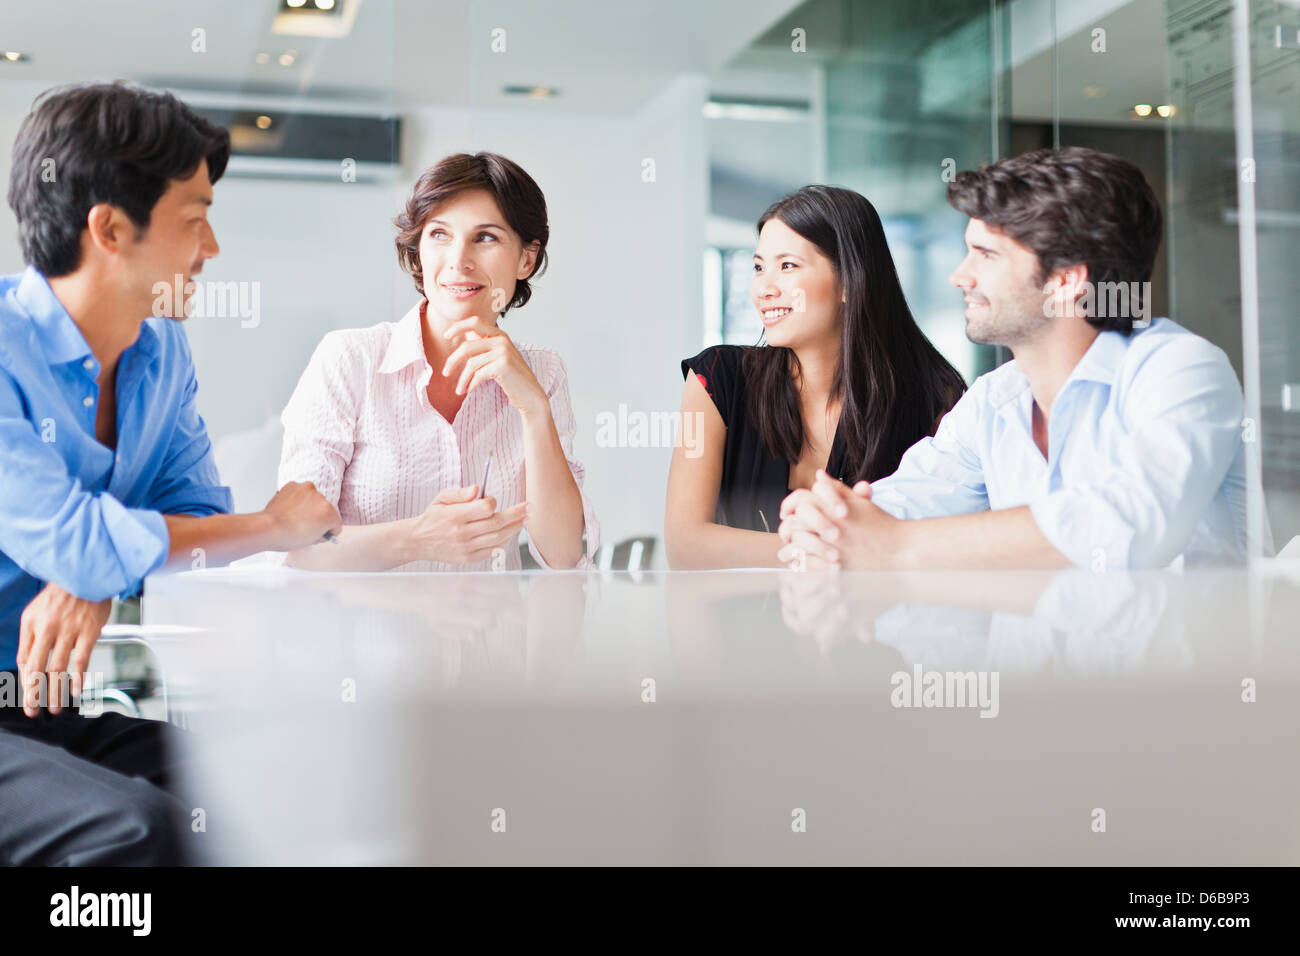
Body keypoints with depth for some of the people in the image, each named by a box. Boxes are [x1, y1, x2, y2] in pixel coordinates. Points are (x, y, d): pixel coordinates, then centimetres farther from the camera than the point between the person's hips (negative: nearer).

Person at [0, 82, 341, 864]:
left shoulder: (162, 349, 7)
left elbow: (199, 512, 6)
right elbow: (71, 542, -25)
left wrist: (92, 581, -18)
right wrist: (274, 527, -12)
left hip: (69, 694, 7)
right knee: (134, 826, -31)